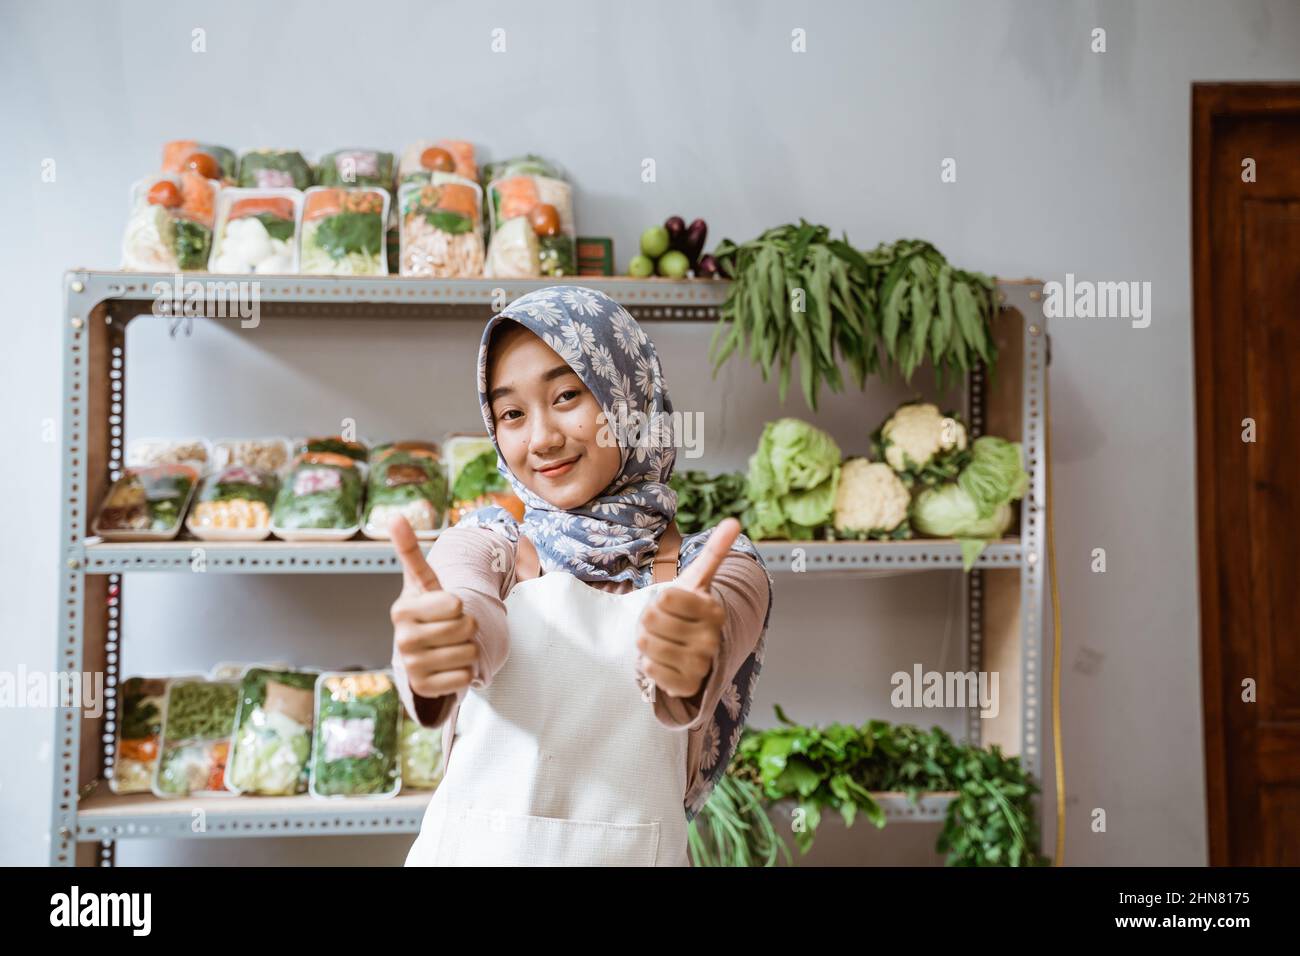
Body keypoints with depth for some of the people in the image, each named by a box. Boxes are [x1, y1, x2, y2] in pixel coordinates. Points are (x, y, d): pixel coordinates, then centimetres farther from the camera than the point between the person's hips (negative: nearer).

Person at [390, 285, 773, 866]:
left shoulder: (721, 569, -6)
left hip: (637, 850, 0)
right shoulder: (484, 544, -3)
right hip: (473, 846, 1)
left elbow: (692, 643, -29)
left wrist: (690, 661, -51)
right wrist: (426, 654, -48)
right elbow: (475, 620, -26)